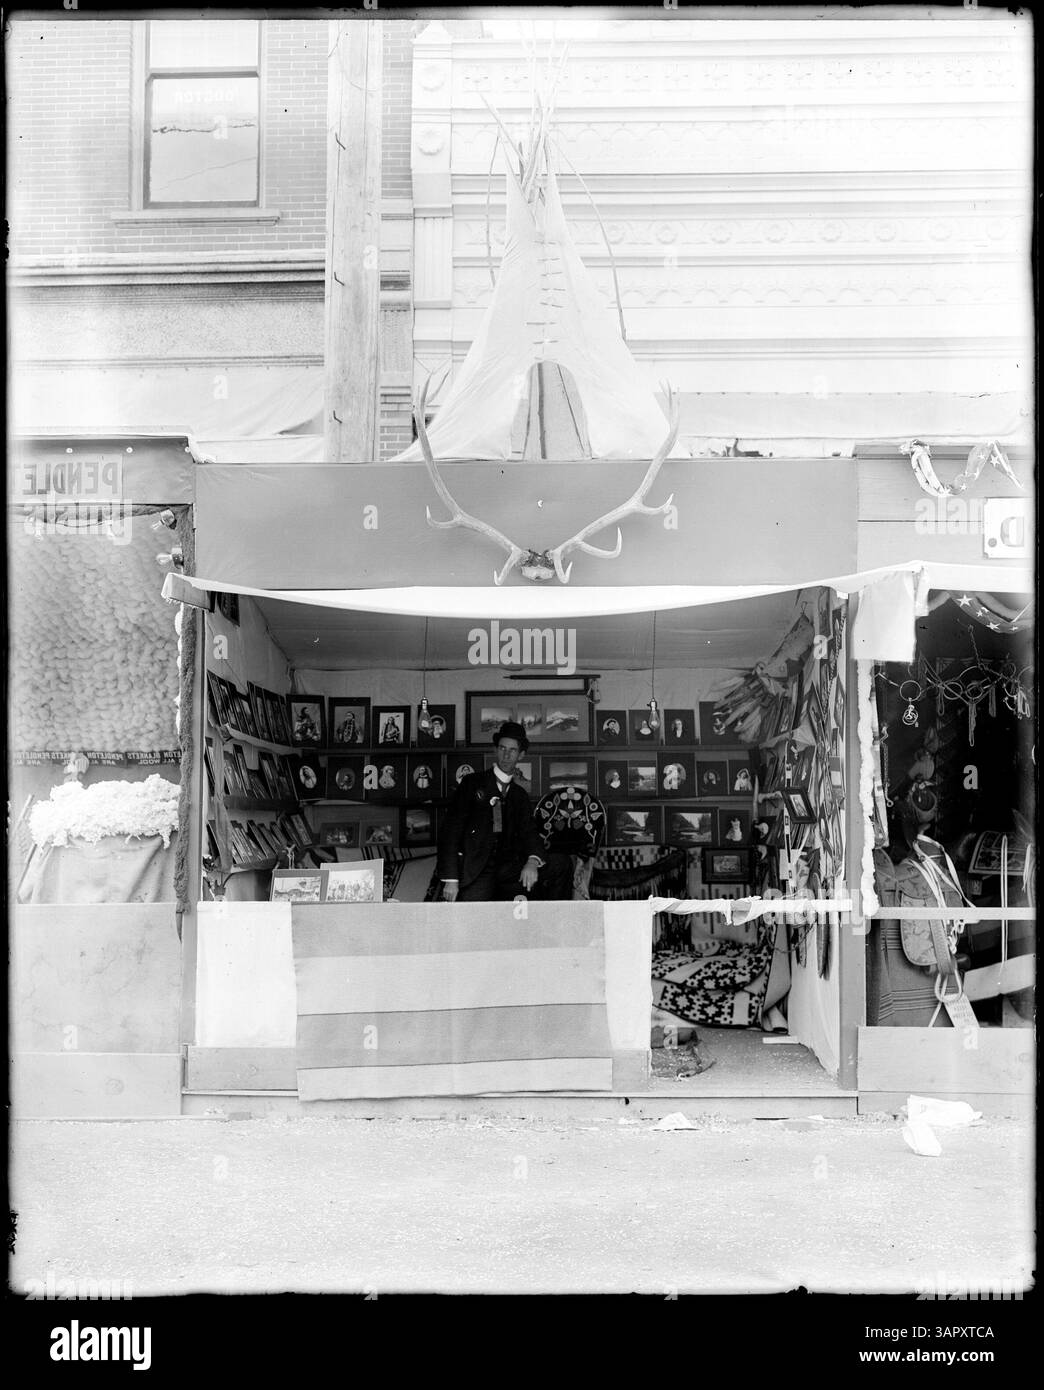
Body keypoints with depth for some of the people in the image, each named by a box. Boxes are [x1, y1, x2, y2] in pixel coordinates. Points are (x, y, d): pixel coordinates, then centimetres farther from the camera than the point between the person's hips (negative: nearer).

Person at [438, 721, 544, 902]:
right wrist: (450, 879, -8)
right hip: (475, 874, -4)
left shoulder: (520, 796, 20)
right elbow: (451, 829, 2)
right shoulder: (472, 783, 9)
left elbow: (528, 832, 8)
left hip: (510, 872, 4)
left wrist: (532, 860, -16)